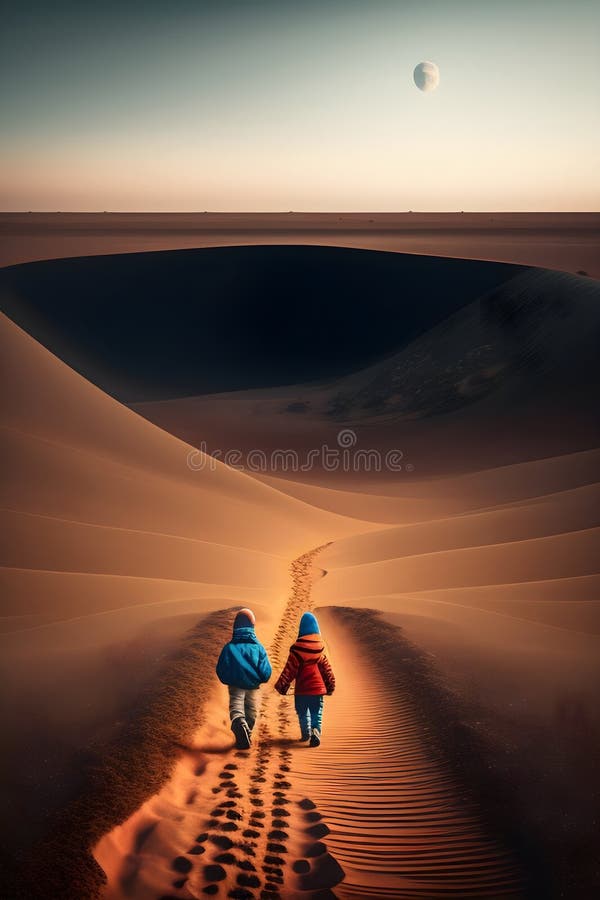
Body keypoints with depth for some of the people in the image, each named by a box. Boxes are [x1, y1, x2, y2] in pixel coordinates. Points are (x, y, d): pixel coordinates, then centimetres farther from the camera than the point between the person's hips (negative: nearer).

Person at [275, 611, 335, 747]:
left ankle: (306, 734, 20)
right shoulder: (321, 648, -1)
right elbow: (327, 668, 7)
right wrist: (331, 686, 18)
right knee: (317, 713, 7)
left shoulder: (297, 649, -11)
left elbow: (289, 670, -9)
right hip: (318, 688, 2)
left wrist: (281, 686, -1)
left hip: (302, 689, -2)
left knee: (303, 713, 18)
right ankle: (316, 731, -17)